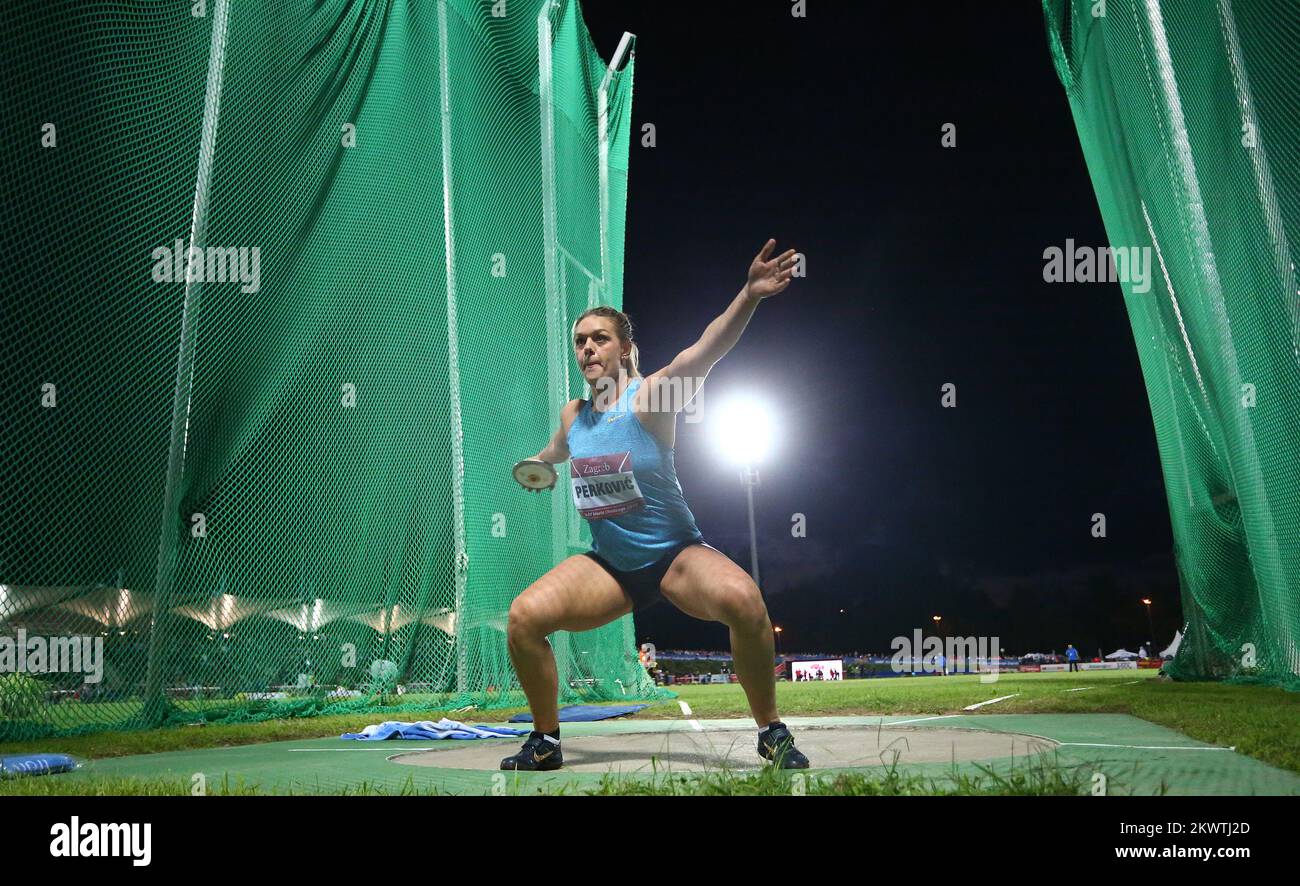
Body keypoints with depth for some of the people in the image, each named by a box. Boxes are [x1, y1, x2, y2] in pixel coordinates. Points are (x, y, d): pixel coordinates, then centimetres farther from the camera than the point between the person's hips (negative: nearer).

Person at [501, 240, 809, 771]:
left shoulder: (648, 399, -16)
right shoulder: (572, 415, 0)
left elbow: (700, 356, -38)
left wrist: (748, 297, -52)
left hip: (675, 554, -4)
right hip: (608, 565, 5)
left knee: (742, 599, -33)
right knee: (524, 617, -15)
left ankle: (771, 734, -11)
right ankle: (545, 743, 7)